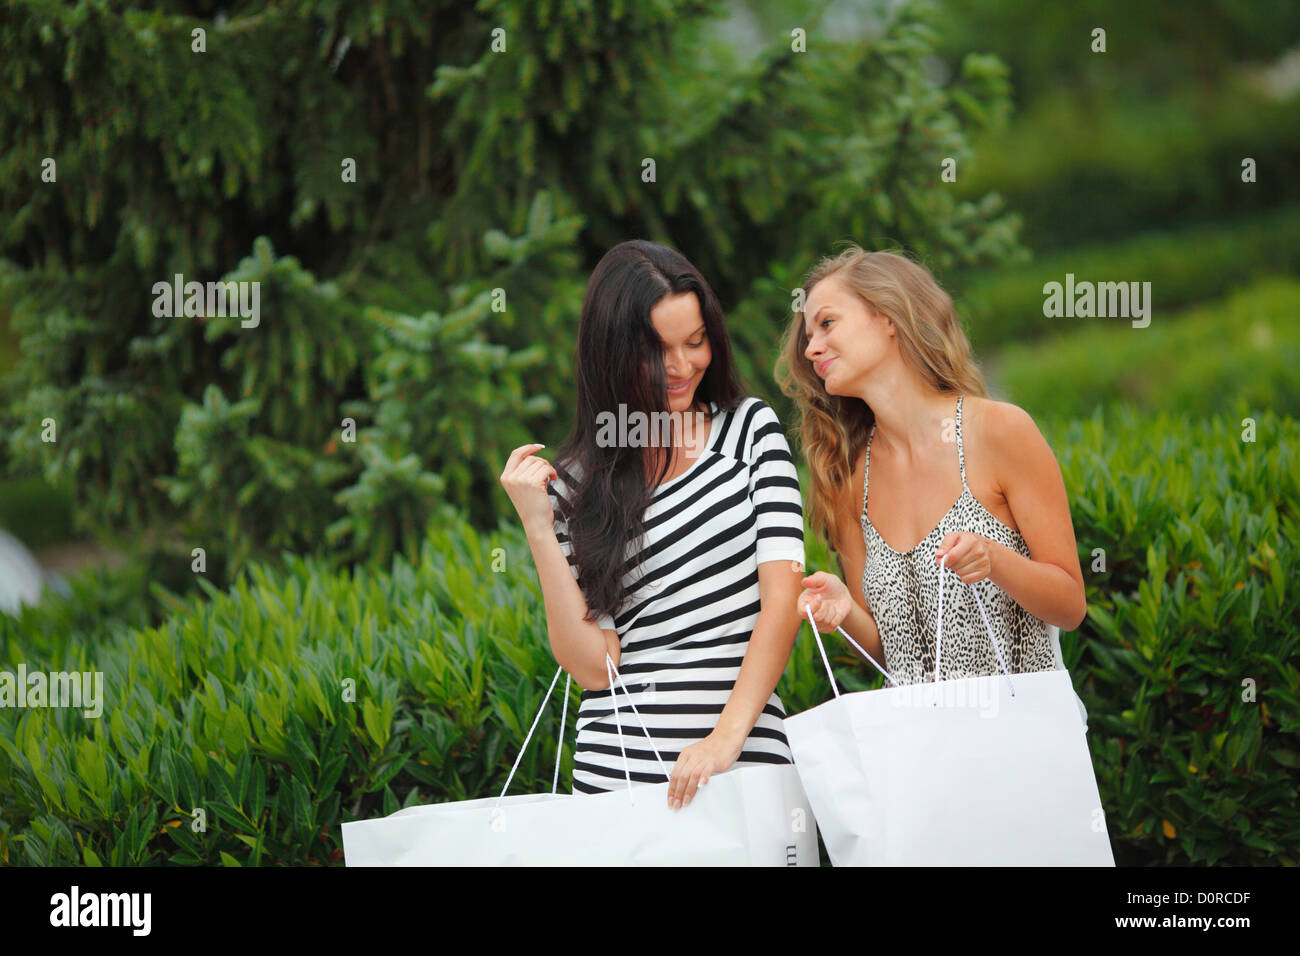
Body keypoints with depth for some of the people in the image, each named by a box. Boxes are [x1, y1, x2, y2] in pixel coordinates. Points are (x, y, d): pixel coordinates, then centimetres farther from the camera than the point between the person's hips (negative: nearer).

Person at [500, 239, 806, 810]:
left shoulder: (750, 427, 9)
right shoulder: (576, 483, 9)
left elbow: (783, 592, -4)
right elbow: (595, 668, 1)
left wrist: (728, 735, -16)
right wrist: (539, 530, -8)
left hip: (749, 762, 0)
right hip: (617, 769, 0)